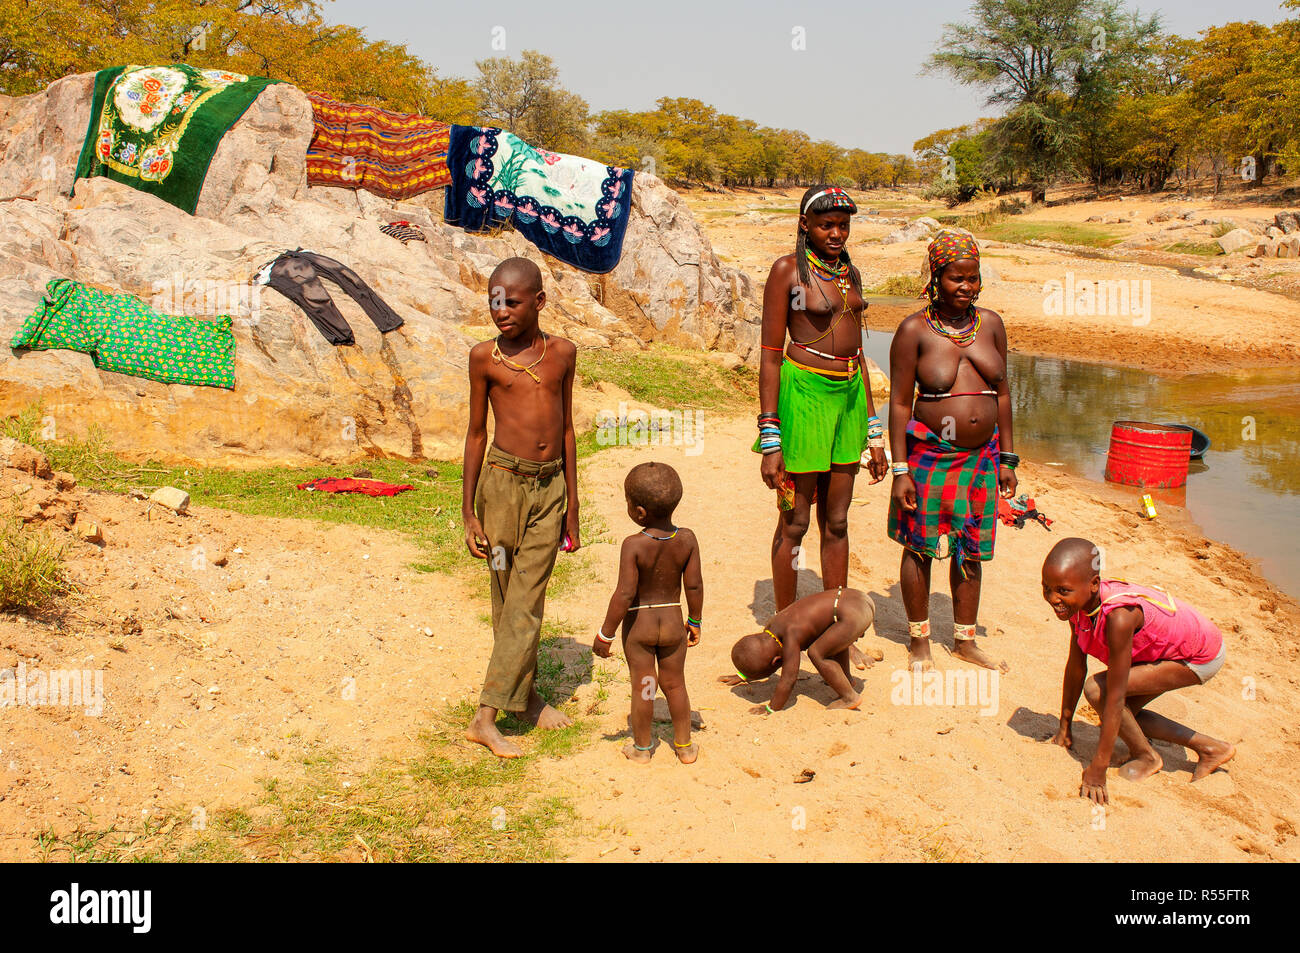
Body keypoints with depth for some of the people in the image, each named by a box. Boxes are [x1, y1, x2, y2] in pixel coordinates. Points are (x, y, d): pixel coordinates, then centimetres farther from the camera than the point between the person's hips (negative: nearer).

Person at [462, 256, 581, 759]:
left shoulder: (563, 352, 6)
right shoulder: (485, 356, -1)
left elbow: (566, 429, 12)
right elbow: (476, 434, 3)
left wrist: (572, 505, 12)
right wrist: (468, 514, 1)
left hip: (551, 487, 2)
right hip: (503, 483, -2)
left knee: (525, 603, 0)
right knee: (508, 600, 5)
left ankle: (485, 717, 8)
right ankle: (526, 693, 19)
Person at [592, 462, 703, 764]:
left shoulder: (633, 545, -22)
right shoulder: (687, 540, -11)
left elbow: (624, 594, -22)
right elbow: (694, 586, -7)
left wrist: (605, 634, -12)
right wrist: (694, 621, 9)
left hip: (638, 624, -3)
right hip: (673, 621, 3)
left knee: (642, 686, 11)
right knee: (674, 685, 17)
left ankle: (642, 747, 26)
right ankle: (684, 745, 28)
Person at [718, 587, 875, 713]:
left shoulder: (791, 636, -16)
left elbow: (789, 679, -16)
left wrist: (772, 708, -7)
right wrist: (743, 676, 39)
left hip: (854, 614, -10)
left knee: (816, 653, -9)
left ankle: (850, 697, -3)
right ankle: (848, 681, 45)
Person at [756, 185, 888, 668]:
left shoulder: (850, 272, 13)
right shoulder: (787, 269, -6)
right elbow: (770, 356, -9)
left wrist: (874, 431, 16)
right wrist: (770, 440, -14)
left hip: (850, 393, 6)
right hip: (805, 393, -6)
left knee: (837, 522, 13)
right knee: (794, 523, 2)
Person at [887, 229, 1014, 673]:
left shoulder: (991, 324, 4)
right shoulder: (914, 330, -9)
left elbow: (1002, 394, 10)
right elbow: (899, 402, -9)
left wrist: (1006, 459, 8)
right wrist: (900, 469, -12)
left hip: (981, 456, 4)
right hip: (929, 454, -4)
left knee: (971, 551, 12)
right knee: (920, 548, 5)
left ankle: (965, 640, 28)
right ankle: (918, 641, 22)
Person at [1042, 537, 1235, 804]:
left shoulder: (1119, 616, -40)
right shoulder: (1078, 601, -16)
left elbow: (1115, 696, -35)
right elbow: (1076, 665, -3)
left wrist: (1098, 768, -29)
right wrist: (1064, 726, 5)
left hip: (1200, 658, -8)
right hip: (1166, 644, 8)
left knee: (1097, 689, -20)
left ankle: (1146, 757, 6)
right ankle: (1210, 748, 26)